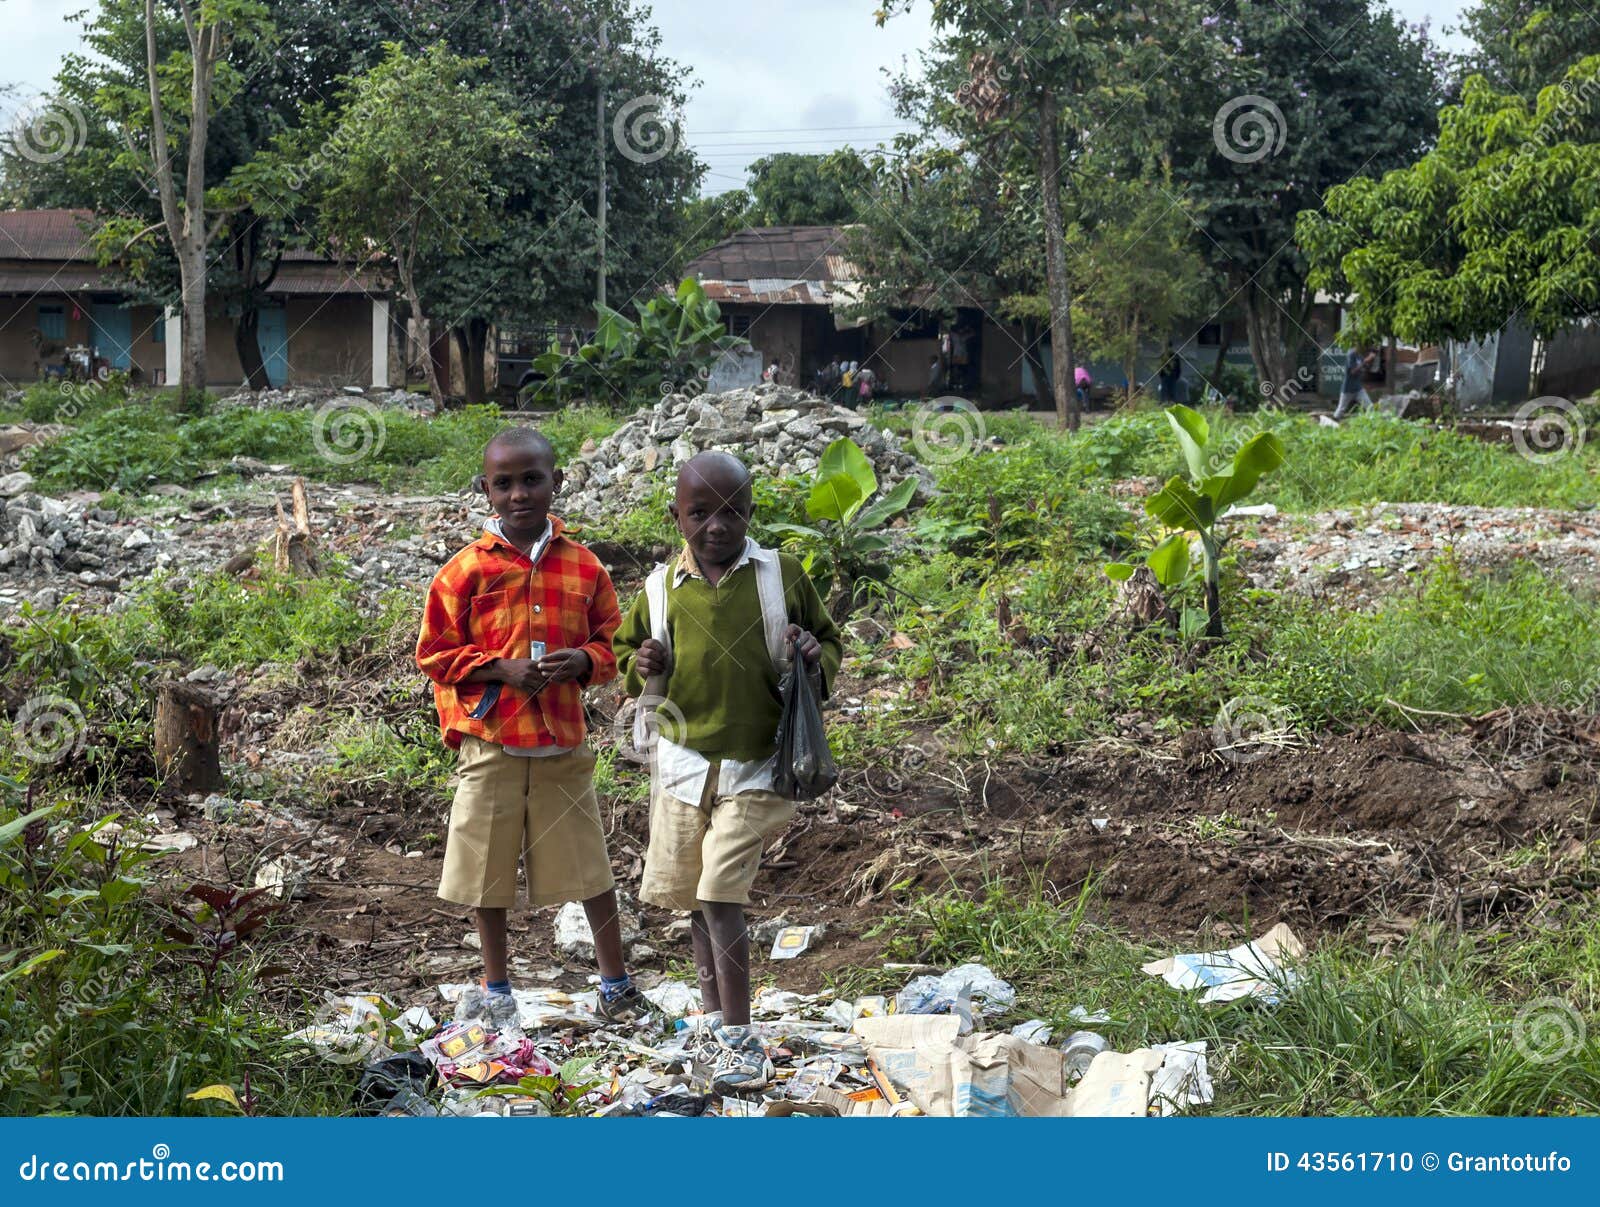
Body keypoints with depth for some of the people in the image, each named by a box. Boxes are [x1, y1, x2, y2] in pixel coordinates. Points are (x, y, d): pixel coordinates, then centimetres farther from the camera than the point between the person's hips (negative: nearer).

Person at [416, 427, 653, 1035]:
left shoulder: (583, 566, 2)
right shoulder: (466, 569, -4)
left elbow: (611, 640, 11)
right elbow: (435, 652, -2)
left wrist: (584, 660, -11)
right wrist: (502, 670, -14)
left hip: (563, 741, 1)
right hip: (491, 741, -1)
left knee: (590, 865, 7)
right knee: (491, 869, 11)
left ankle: (615, 984, 22)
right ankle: (494, 986, 28)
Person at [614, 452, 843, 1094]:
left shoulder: (781, 575, -4)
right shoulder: (661, 588, 0)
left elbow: (830, 643, 9)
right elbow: (626, 648, 16)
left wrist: (817, 659, -14)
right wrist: (640, 667, -7)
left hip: (756, 768, -3)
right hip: (684, 762, 4)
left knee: (721, 898, -11)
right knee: (698, 901, 13)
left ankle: (739, 1038, -1)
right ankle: (716, 1021, 29)